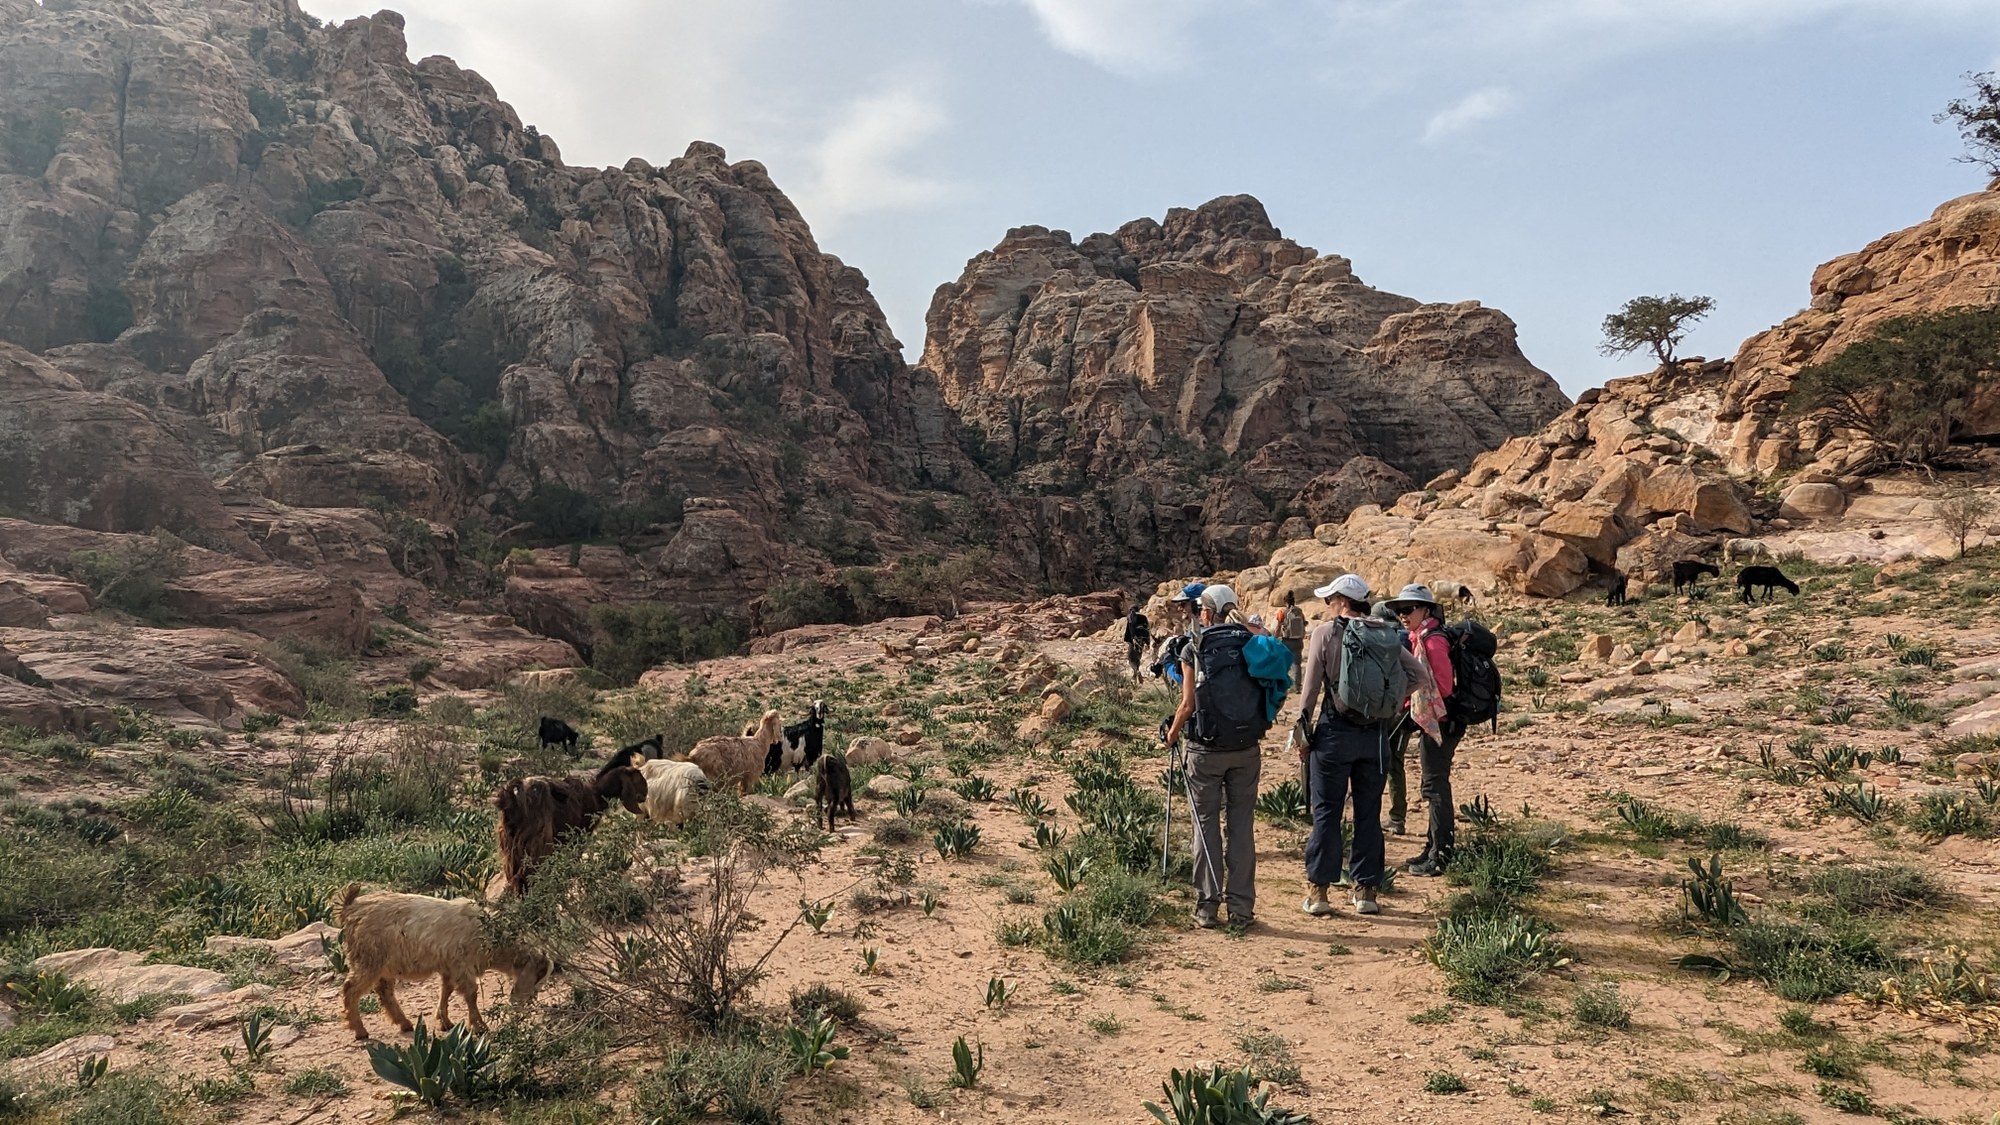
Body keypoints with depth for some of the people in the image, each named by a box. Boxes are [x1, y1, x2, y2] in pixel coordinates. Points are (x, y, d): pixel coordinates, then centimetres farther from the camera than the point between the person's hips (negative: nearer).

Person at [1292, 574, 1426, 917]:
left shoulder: (1326, 633, -7)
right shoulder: (1385, 635, 4)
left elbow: (1311, 687, -7)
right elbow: (1417, 673, 1)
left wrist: (1304, 731, 0)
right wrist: (1389, 699, 7)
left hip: (1335, 733, -3)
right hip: (1376, 734, 4)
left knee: (1326, 812, 4)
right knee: (1369, 814, 10)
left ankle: (1318, 891, 7)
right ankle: (1366, 891, 16)